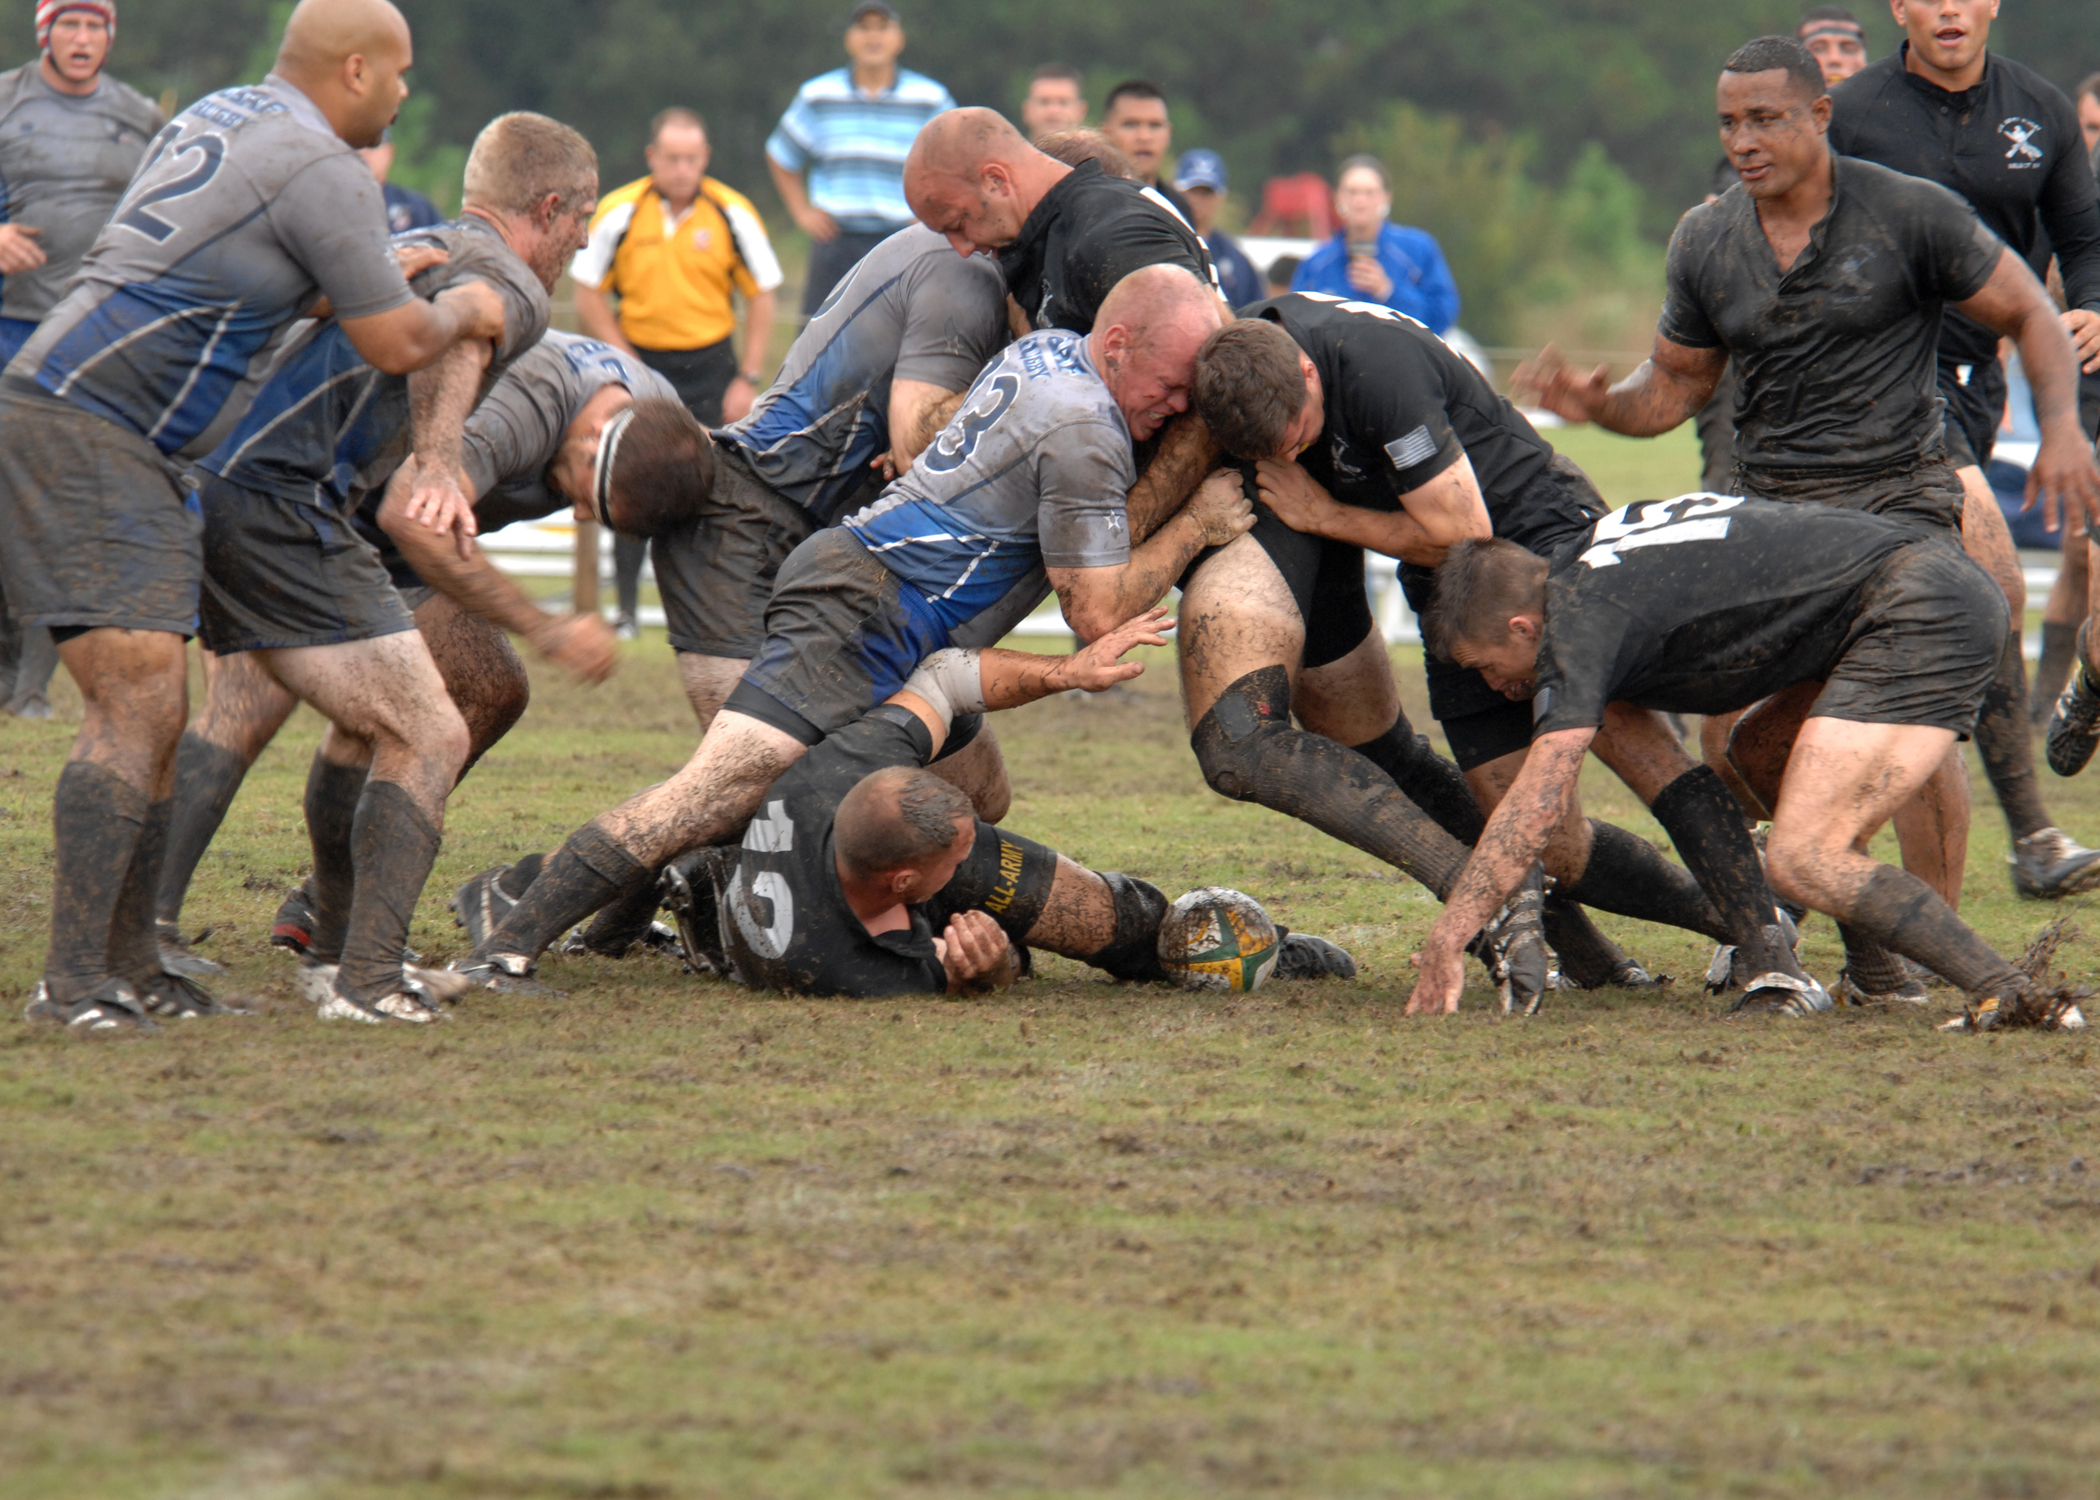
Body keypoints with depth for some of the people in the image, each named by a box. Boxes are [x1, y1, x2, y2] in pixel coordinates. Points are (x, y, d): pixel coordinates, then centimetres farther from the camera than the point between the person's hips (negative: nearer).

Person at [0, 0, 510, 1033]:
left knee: (152, 714, 10)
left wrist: (386, 280, 32)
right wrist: (463, 312, 18)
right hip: (85, 434, -10)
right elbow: (396, 346, -3)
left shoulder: (219, 116, 19)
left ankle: (126, 967, 13)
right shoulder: (319, 170, -10)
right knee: (138, 704, -15)